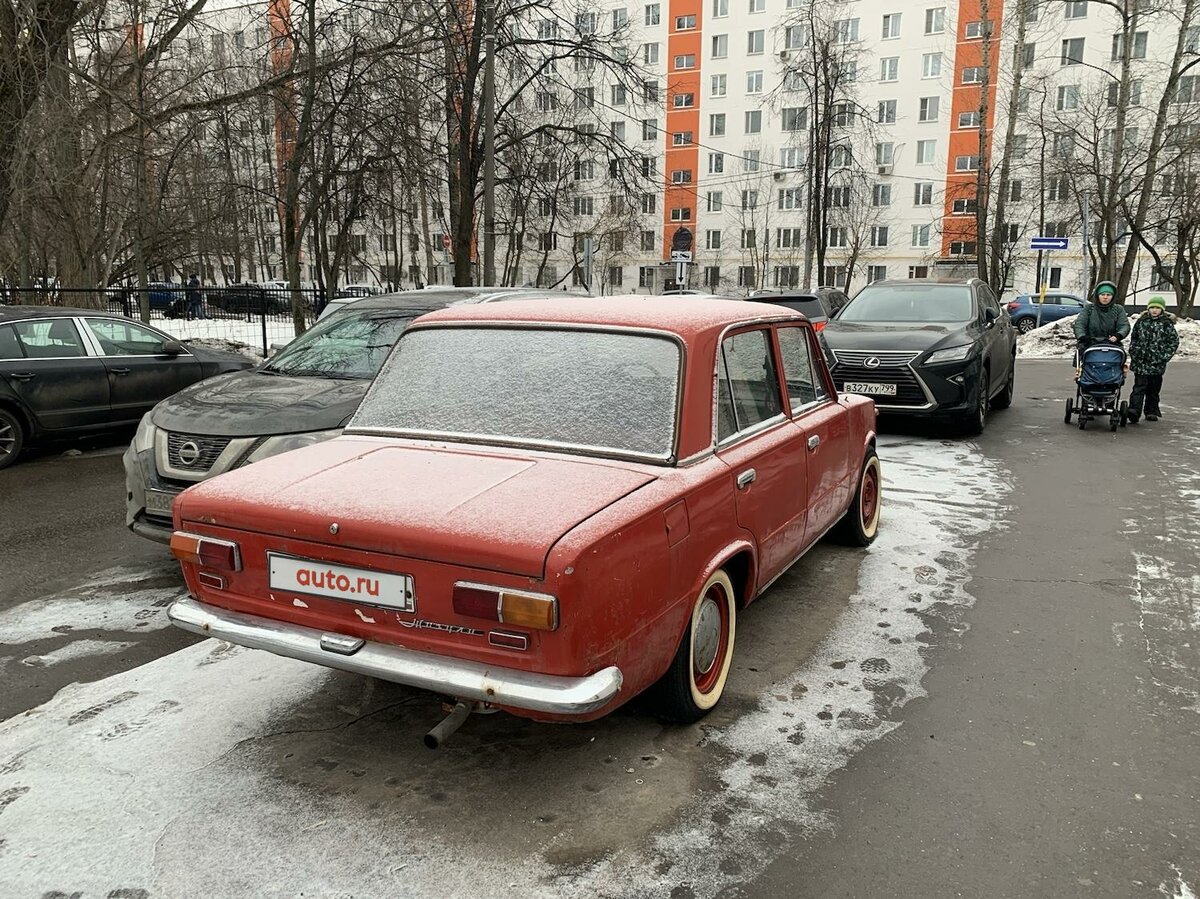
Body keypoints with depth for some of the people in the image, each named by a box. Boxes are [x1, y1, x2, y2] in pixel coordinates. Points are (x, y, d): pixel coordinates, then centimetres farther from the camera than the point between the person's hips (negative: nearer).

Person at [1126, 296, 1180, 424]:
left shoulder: (1167, 324, 1)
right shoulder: (1142, 321, 8)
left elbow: (1174, 341, 3)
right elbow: (1134, 338, 18)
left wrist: (1165, 356, -6)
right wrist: (1133, 352, 10)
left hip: (1157, 362, -1)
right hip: (1140, 361, 1)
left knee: (1154, 389, 8)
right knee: (1139, 386, -9)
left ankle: (1152, 412, 18)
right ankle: (1134, 410, -18)